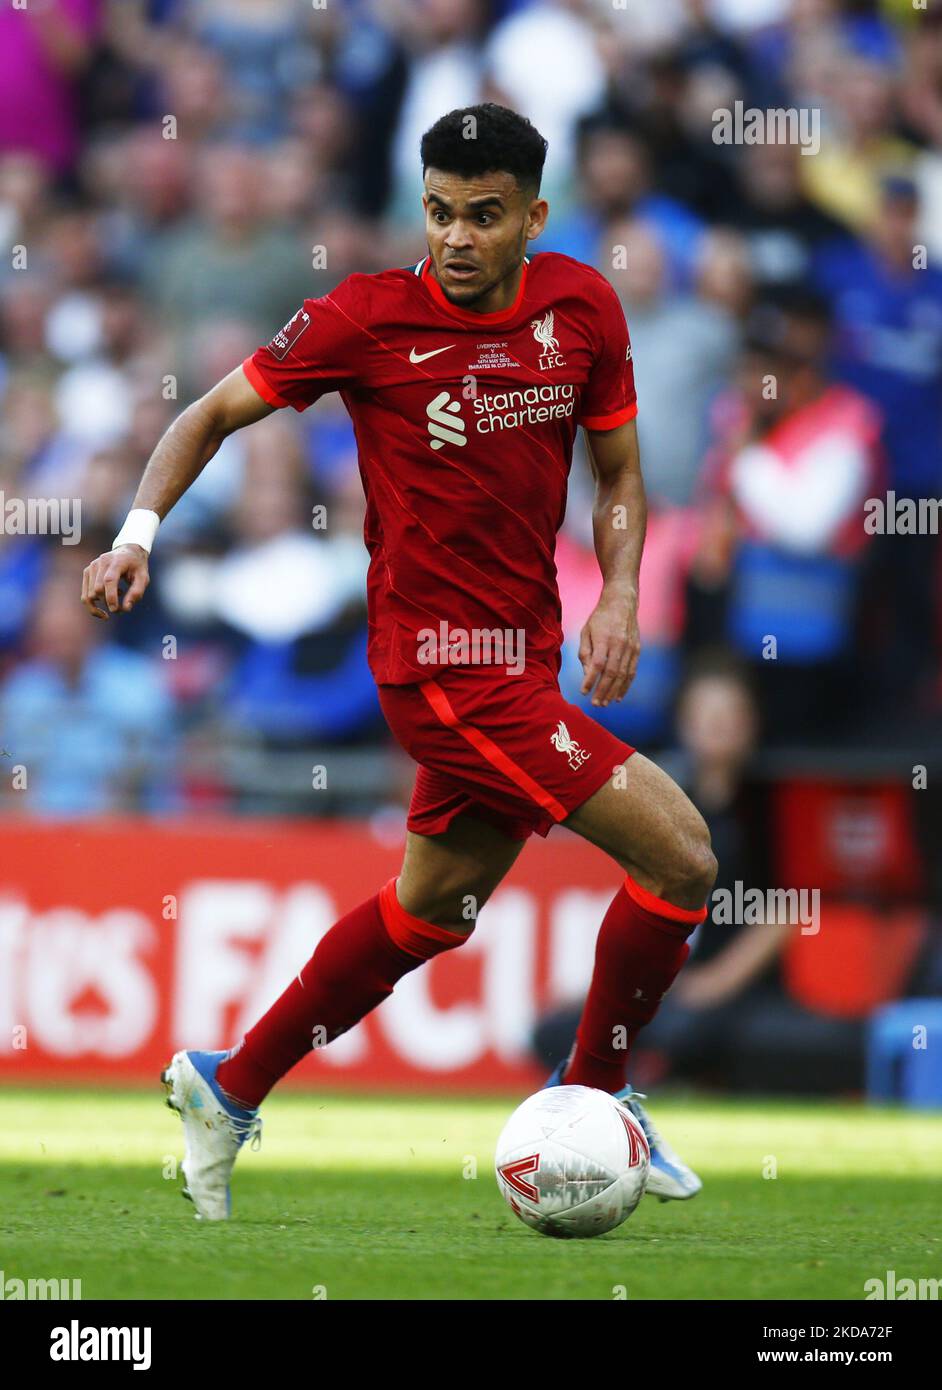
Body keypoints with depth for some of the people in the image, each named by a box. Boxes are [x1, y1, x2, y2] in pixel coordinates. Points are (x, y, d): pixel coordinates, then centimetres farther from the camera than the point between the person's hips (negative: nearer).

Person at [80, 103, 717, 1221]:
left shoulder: (581, 305, 1)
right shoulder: (370, 317, -12)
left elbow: (618, 472, 13)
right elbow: (215, 412, 0)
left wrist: (618, 595, -4)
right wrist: (139, 532, -13)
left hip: (522, 657, 7)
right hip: (442, 664, -7)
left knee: (434, 909, 22)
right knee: (679, 857, -12)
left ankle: (228, 1089, 35)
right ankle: (592, 1092, 8)